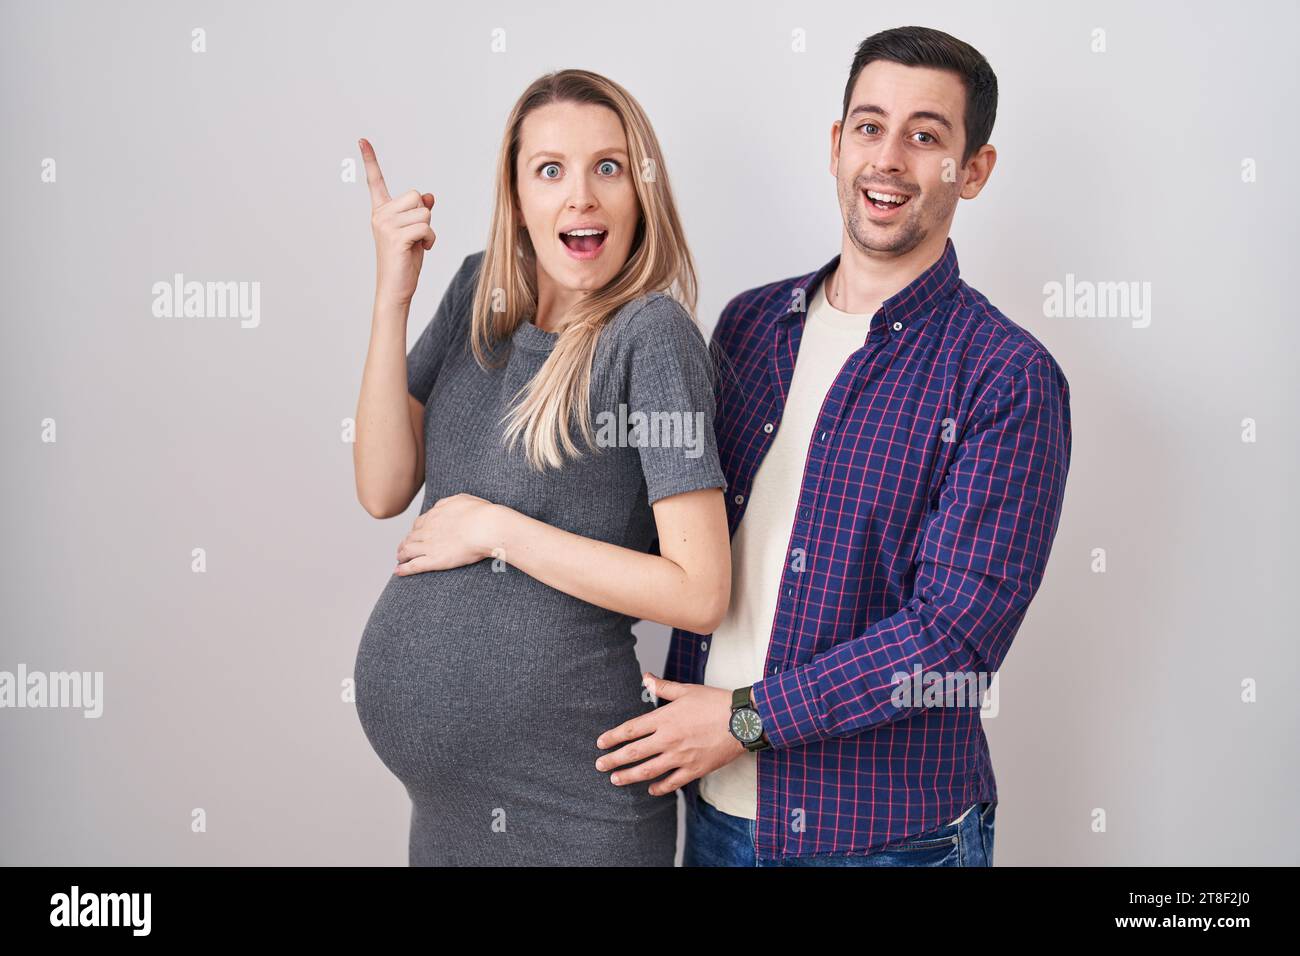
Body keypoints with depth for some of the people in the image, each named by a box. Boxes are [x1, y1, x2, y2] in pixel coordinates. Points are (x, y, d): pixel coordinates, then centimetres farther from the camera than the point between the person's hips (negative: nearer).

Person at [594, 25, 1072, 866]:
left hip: (891, 829, -4)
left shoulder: (1009, 378, -13)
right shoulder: (749, 324, 4)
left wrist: (747, 717, -17)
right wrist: (678, 729, 4)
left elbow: (961, 630, -18)